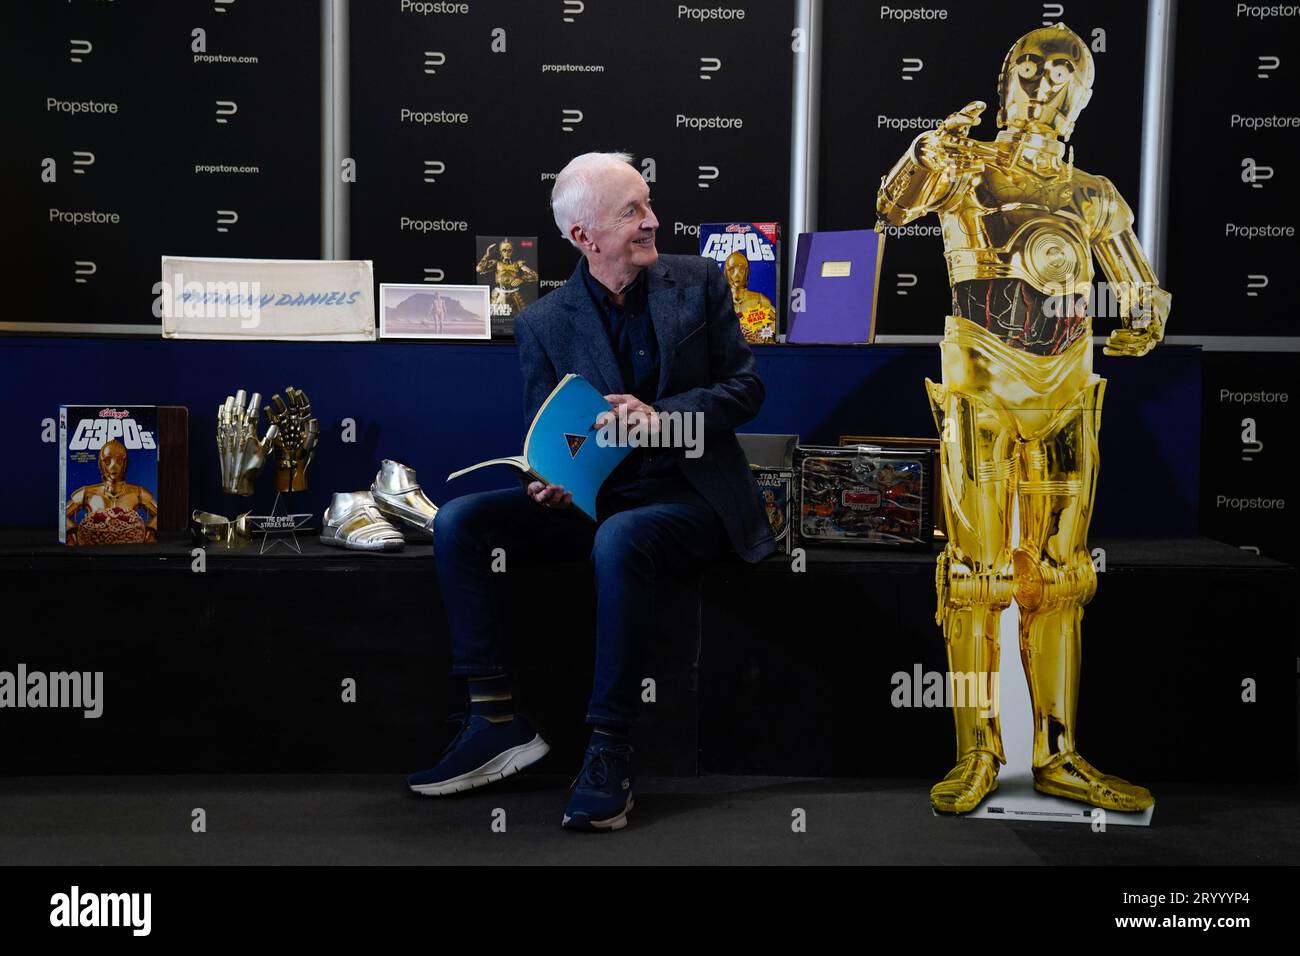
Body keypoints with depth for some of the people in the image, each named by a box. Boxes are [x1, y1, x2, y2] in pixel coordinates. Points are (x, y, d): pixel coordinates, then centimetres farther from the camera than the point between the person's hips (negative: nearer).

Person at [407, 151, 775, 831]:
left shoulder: (697, 283, 4)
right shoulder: (543, 324, 6)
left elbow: (746, 387, 1)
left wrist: (664, 416, -16)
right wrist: (548, 483, -15)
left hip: (685, 495, -3)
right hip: (591, 498, 3)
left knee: (619, 540, -37)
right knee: (457, 522, -16)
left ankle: (609, 751, -29)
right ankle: (495, 720, -14)